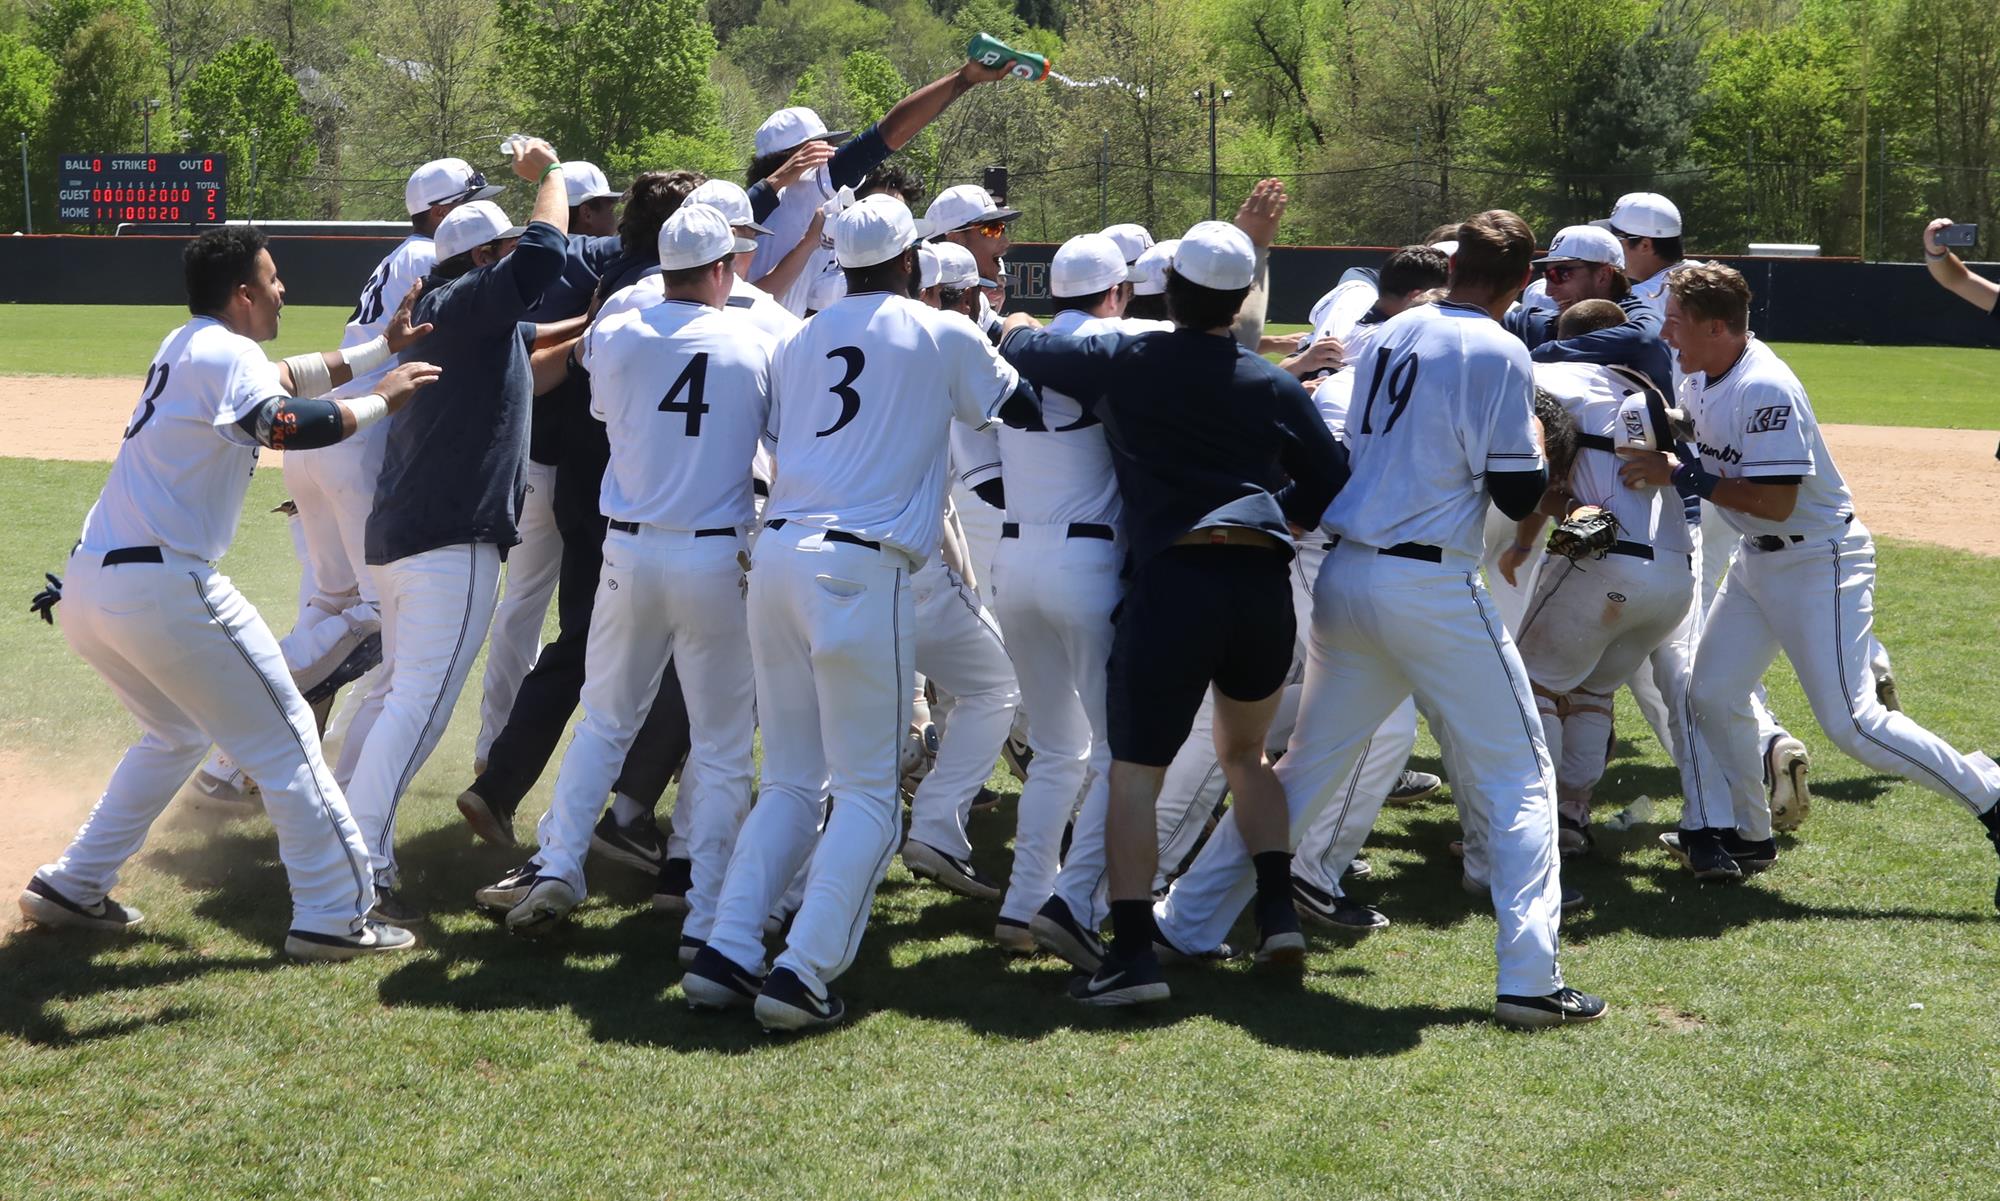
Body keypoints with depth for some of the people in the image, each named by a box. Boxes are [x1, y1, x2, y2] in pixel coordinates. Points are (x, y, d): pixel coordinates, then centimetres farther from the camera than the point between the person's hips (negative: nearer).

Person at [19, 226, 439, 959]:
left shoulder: (187, 346, 18)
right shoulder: (226, 354, -10)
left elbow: (283, 380, 31)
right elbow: (285, 426, -28)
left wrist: (382, 349, 28)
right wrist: (381, 402, -15)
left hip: (89, 588, 9)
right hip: (163, 588, -9)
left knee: (178, 733, 29)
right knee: (284, 736, 1)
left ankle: (73, 889, 26)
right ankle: (335, 916, 0)